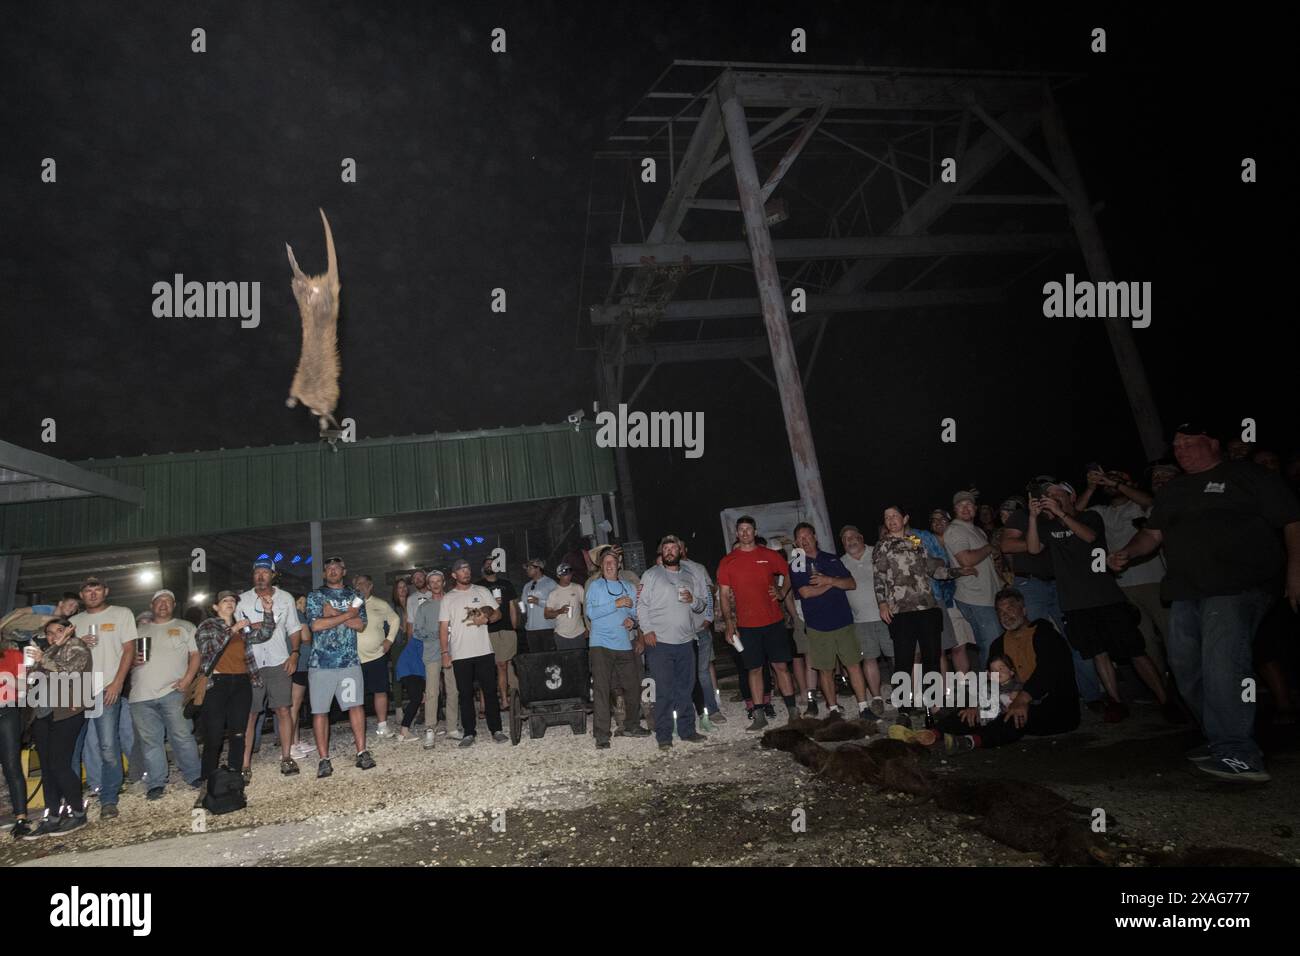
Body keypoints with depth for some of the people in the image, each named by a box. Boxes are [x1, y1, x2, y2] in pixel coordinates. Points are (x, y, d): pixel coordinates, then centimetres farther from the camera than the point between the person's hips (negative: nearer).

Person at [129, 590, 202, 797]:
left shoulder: (185, 627, 12)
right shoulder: (140, 630, 22)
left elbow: (195, 654, 5)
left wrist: (187, 679, -9)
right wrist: (133, 660, -2)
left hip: (172, 691, -3)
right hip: (141, 695, 3)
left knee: (182, 735, -6)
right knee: (149, 741, 3)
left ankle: (193, 776, 6)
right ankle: (157, 783, 10)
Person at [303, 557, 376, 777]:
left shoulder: (355, 596, 13)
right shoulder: (315, 596, 7)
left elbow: (361, 625, -1)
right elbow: (315, 625, -9)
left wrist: (332, 614, -9)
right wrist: (347, 615, -8)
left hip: (349, 660, 1)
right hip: (320, 662, -1)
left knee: (356, 705, -4)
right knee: (320, 711, 0)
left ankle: (362, 752, 2)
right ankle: (324, 759, 6)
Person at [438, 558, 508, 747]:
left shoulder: (482, 592, 8)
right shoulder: (447, 599, 6)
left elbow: (497, 612, 11)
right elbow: (443, 627, 2)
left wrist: (486, 619, -11)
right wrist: (445, 652, -6)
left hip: (484, 651, 1)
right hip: (460, 654, -1)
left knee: (490, 691, 3)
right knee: (465, 694, 3)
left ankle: (496, 729, 10)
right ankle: (469, 733, 10)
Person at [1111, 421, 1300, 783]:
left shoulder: (1248, 477, 1)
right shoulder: (1171, 492, 22)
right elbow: (1153, 533, 22)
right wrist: (1127, 553, 2)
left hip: (1237, 589, -8)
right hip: (1187, 593, 8)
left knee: (1222, 664, -22)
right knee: (1186, 666, 7)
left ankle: (1238, 754, -18)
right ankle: (1220, 739, 21)